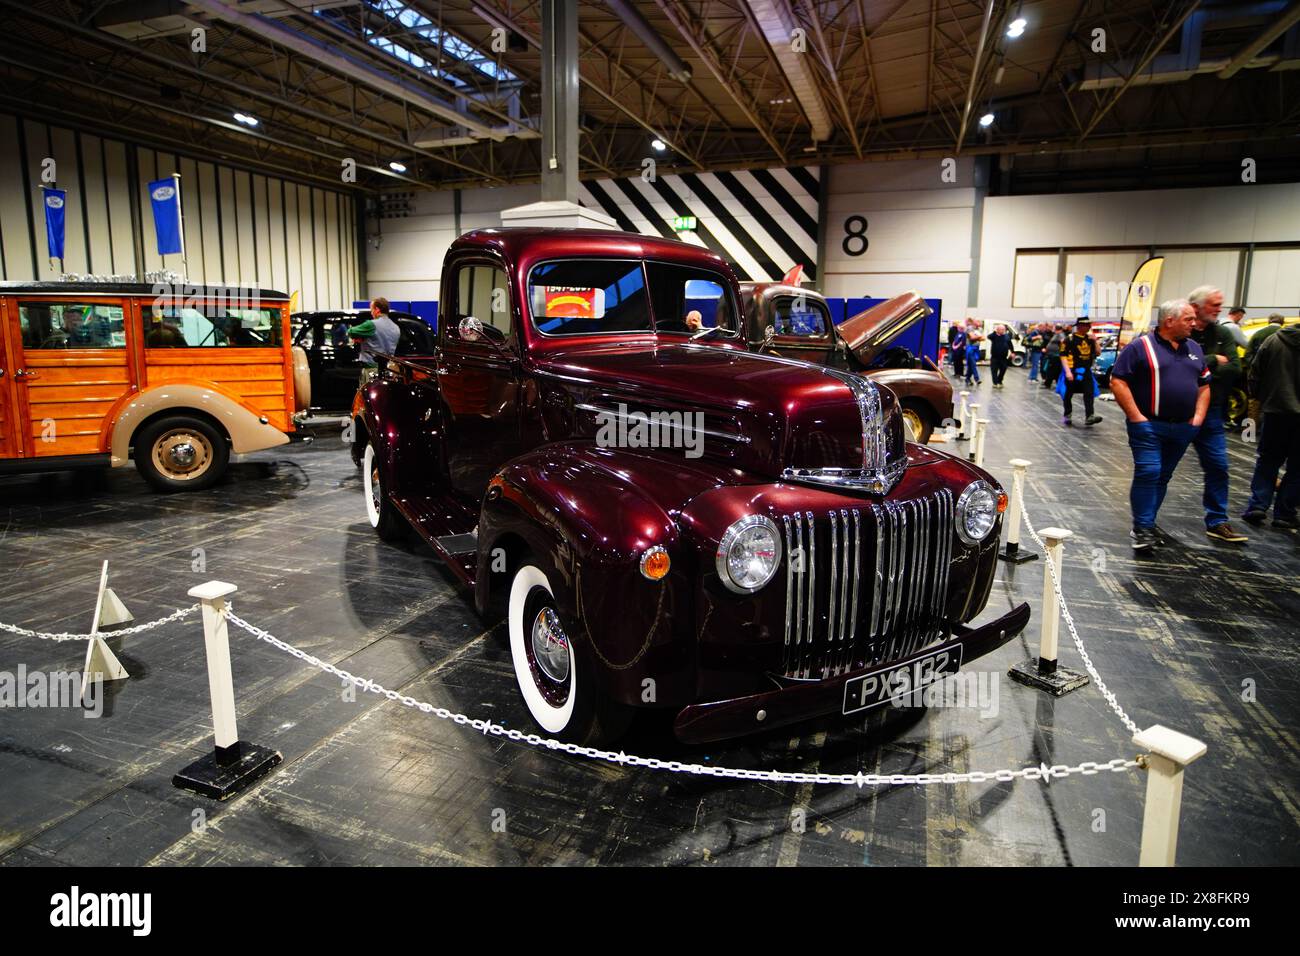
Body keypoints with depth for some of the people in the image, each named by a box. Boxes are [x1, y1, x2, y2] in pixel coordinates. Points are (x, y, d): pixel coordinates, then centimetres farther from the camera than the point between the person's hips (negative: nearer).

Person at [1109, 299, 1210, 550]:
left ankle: (1147, 523, 20)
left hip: (1183, 428, 6)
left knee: (1163, 477, 10)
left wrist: (1198, 418, 8)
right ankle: (1142, 529, -5)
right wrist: (1136, 417, -14)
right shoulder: (1141, 346, -7)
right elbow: (1117, 382, -11)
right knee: (1147, 473, -12)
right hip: (1149, 426, -6)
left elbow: (1204, 386, 20)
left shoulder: (1194, 349, 14)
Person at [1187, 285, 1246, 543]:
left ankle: (1217, 522, 14)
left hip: (1209, 411, 5)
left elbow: (1234, 369, -5)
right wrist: (1213, 361, -14)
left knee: (1218, 465, 4)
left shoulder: (1223, 335, 6)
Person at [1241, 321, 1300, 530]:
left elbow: (1255, 374, 2)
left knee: (1267, 461, 14)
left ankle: (1258, 505, 4)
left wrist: (1262, 399, 16)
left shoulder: (1274, 340, -3)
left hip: (1275, 411, 1)